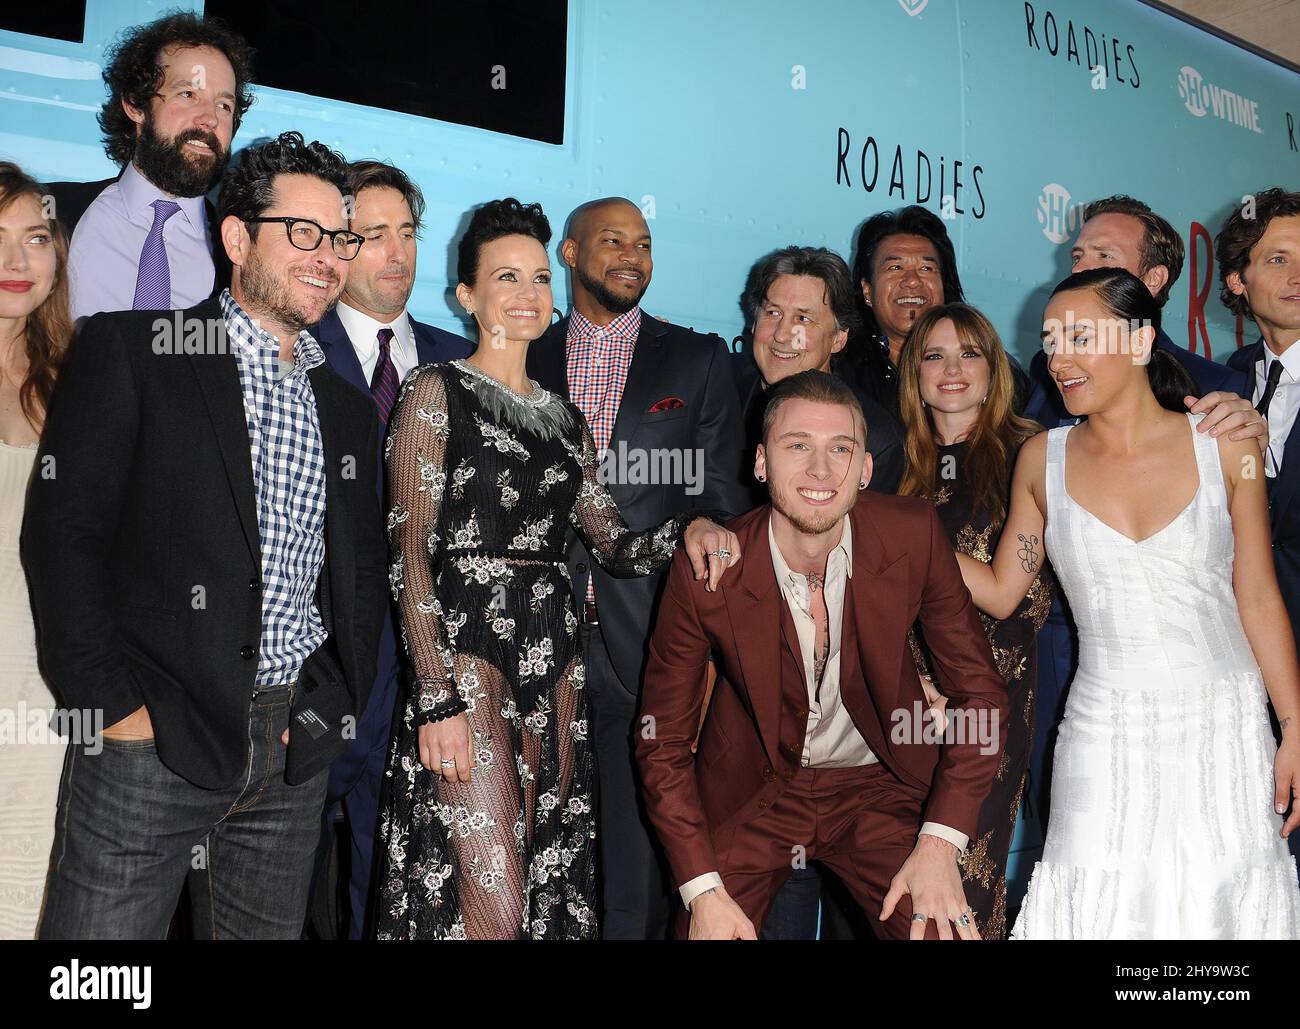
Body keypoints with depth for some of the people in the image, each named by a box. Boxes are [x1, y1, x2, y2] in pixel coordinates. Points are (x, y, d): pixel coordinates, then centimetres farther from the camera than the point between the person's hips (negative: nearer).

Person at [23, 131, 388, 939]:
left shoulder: (349, 408, 14)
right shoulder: (132, 350, -2)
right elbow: (64, 531, -7)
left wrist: (338, 702, 6)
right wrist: (112, 703, -11)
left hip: (296, 753, 5)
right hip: (154, 738, -4)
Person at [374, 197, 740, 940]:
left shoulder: (566, 418, 17)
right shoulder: (436, 393, 0)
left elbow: (616, 545, 14)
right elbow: (411, 553, -8)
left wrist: (689, 529, -7)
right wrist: (439, 701, -16)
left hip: (555, 657, 6)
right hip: (470, 648, -6)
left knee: (550, 888, 9)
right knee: (495, 909, -9)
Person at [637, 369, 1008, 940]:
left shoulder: (913, 534, -17)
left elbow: (979, 691, -6)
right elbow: (663, 741, -9)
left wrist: (940, 845, -16)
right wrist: (704, 890, -17)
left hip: (879, 786, 1)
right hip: (752, 793, 0)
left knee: (944, 926, -14)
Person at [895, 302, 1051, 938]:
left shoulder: (1024, 453, -1)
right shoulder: (905, 463, 11)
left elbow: (1032, 589, -6)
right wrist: (912, 679, -5)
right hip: (910, 693, 3)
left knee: (970, 864, -3)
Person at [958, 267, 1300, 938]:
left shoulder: (1223, 445, -1)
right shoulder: (1044, 459, 2)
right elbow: (1000, 591, 6)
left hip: (1227, 731, 0)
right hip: (1106, 737, 0)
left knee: (1222, 905, 6)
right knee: (1097, 908, -1)